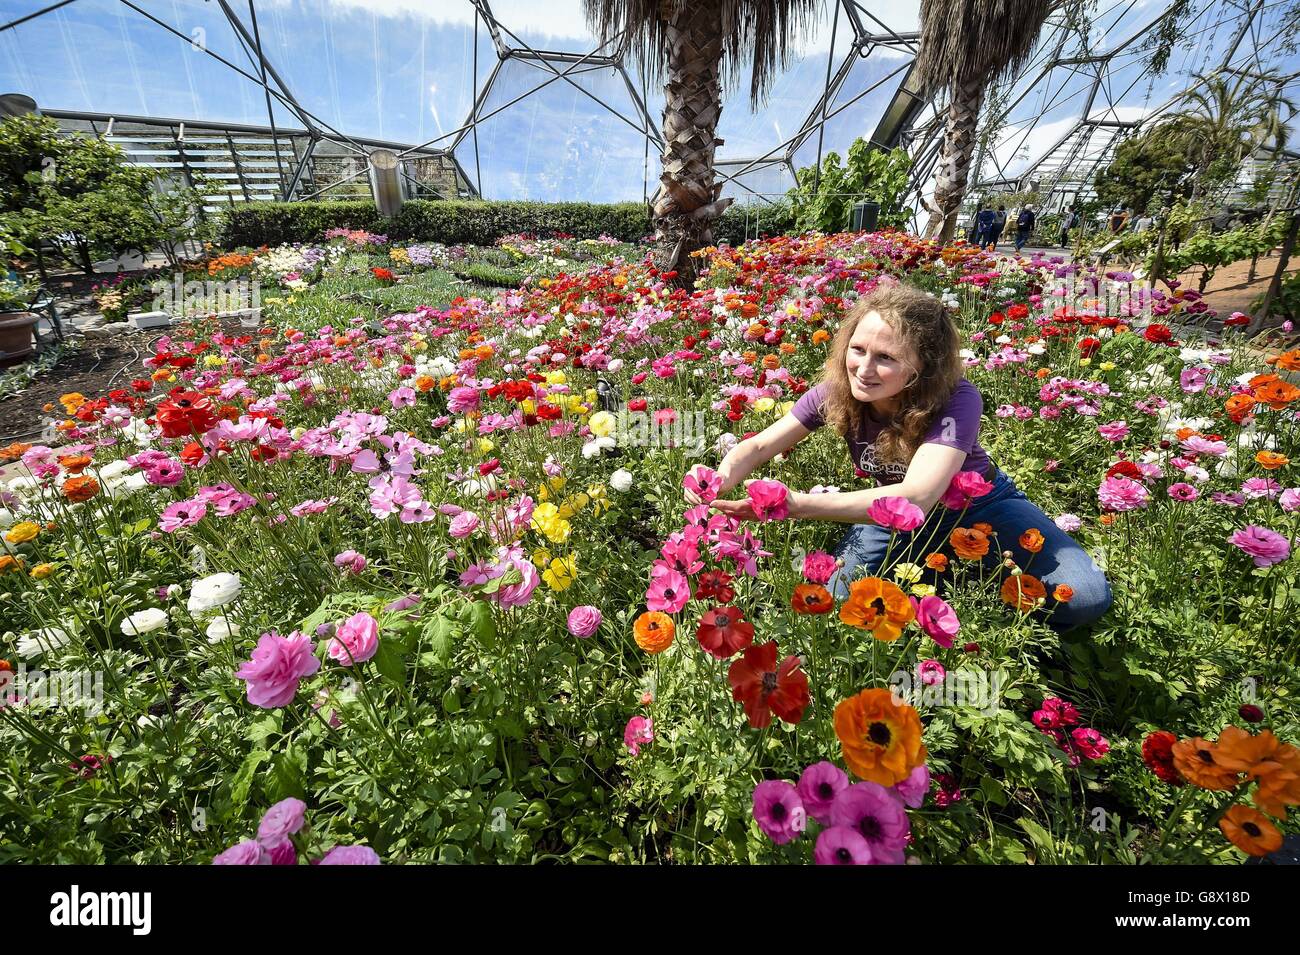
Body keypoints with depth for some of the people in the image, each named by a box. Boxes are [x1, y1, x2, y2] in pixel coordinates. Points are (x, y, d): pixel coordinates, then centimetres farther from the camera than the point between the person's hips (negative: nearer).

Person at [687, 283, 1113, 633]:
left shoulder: (956, 400, -34)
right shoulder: (837, 390, -23)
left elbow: (918, 495, -49)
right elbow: (760, 445, -21)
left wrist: (795, 504, -58)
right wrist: (723, 477, -46)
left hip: (977, 505, -2)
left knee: (1085, 595, -22)